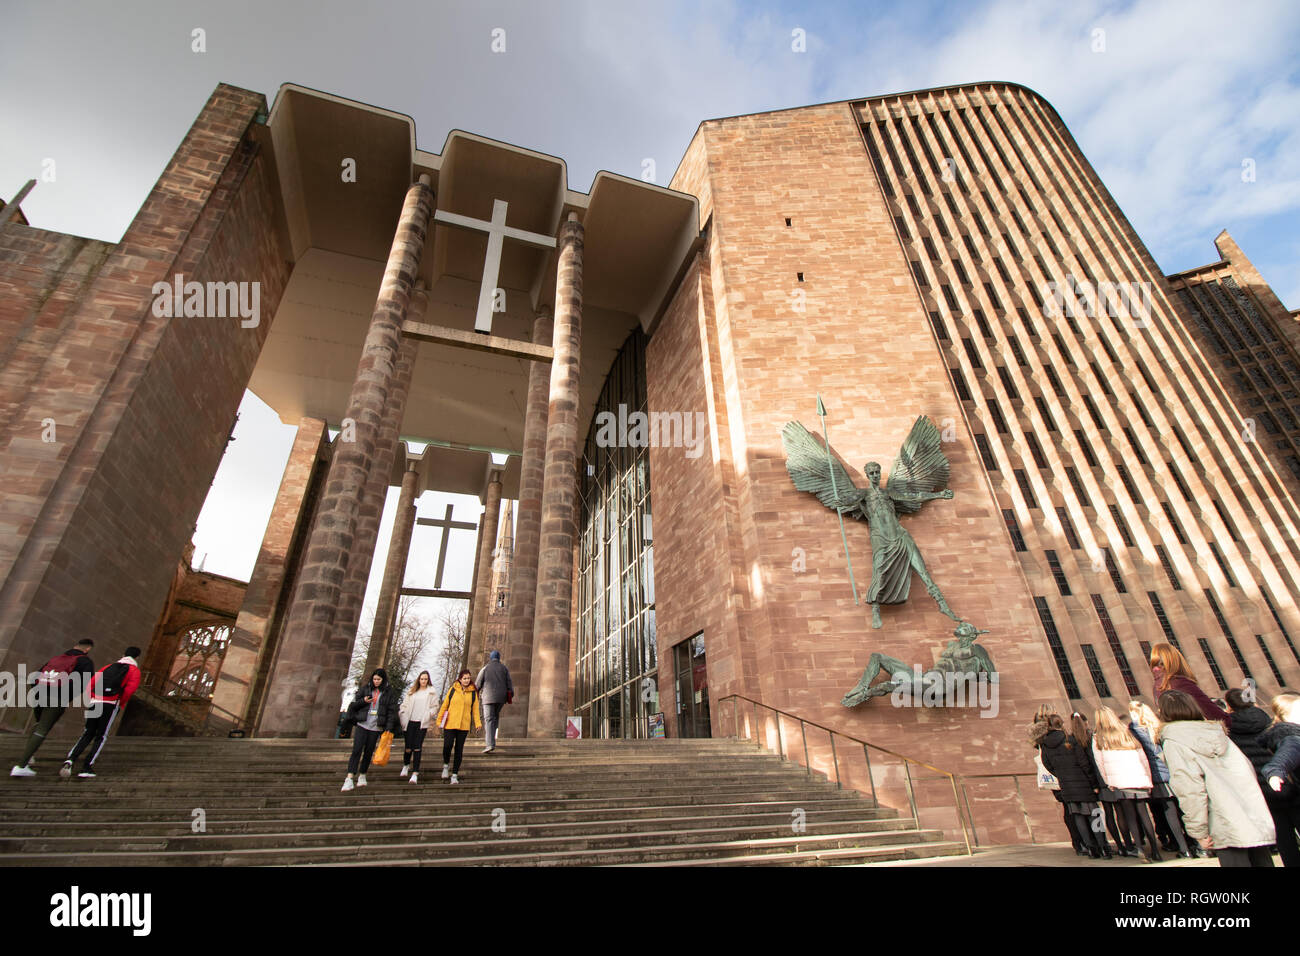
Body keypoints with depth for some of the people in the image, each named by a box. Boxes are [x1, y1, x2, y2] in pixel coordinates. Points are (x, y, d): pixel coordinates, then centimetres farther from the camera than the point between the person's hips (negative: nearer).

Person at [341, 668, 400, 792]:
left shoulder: (389, 693, 2)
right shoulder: (365, 688, 5)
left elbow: (392, 711, 1)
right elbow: (354, 704, 9)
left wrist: (389, 729, -6)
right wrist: (363, 701, -12)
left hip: (376, 727, 0)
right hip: (362, 725, 0)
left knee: (368, 752, 7)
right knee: (356, 750, -9)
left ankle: (362, 776, 22)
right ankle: (349, 779, -9)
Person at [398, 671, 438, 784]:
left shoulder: (431, 692, 6)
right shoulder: (412, 691, 13)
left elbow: (435, 707, 3)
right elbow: (405, 704, 12)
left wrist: (428, 715, -11)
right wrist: (402, 716, -2)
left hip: (422, 723, -2)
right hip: (410, 722, 2)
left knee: (417, 747, -7)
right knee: (408, 747, 3)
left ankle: (415, 773, -2)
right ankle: (406, 765, 33)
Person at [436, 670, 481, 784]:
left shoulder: (473, 692, 5)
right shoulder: (453, 690, 3)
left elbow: (475, 708, 6)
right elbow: (444, 705, 7)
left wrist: (477, 722, -2)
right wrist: (439, 720, 5)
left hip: (464, 726, 1)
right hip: (450, 724, -1)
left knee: (459, 750, 5)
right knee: (447, 746, -10)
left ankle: (455, 774, 17)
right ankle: (446, 765, 21)